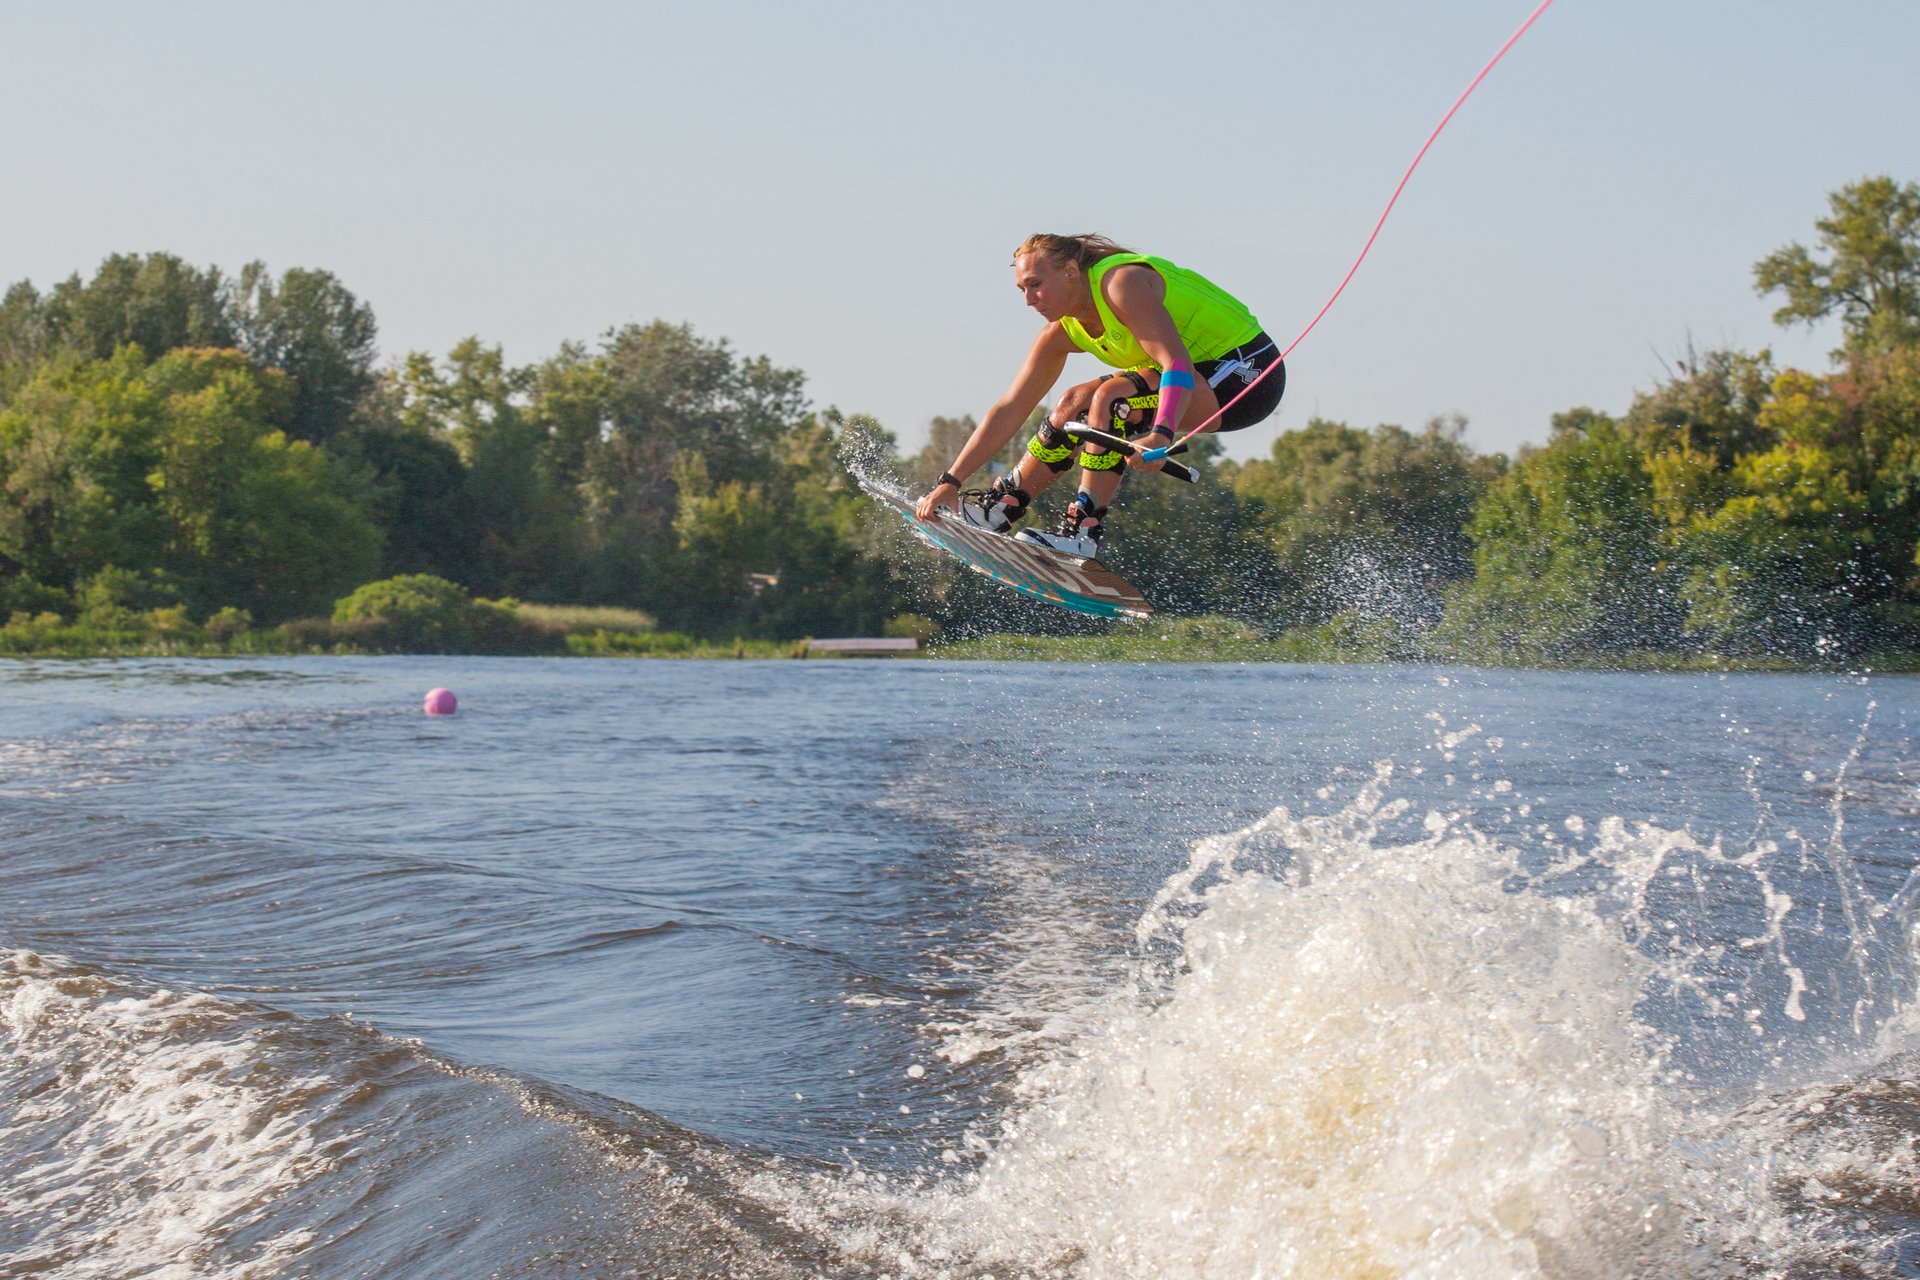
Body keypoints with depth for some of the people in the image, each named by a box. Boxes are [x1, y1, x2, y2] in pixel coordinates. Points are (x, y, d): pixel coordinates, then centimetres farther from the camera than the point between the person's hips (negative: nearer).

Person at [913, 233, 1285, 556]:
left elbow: (1178, 363, -36)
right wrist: (950, 482, -1)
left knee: (1111, 398, -25)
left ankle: (1083, 531, -21)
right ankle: (1000, 508, 14)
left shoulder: (1120, 283, -24)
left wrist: (1161, 435, -51)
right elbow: (1010, 409, 4)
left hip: (1249, 372, -9)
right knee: (1075, 403, 6)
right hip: (1205, 375, 9)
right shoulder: (1063, 331, 1)